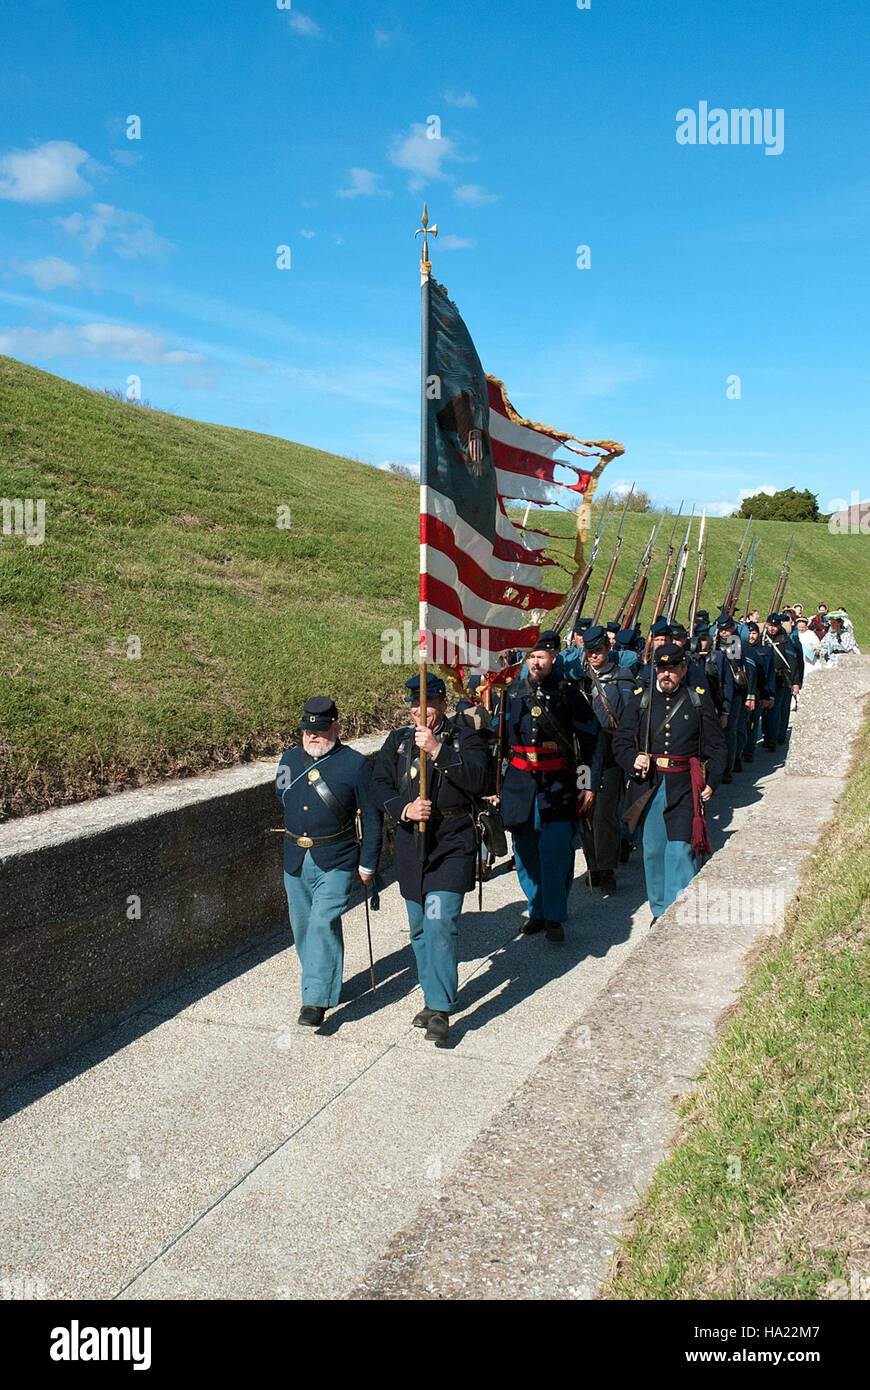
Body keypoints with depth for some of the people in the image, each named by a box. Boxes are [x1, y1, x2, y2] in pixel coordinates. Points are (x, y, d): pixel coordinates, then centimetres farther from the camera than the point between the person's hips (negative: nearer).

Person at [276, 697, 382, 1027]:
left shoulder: (355, 764, -8)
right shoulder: (290, 759, 6)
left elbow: (371, 817, -5)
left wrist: (367, 863, -5)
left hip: (336, 862, -5)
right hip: (295, 861, 6)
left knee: (323, 923, -14)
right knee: (302, 927, 14)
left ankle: (316, 1000, -11)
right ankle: (323, 982, 35)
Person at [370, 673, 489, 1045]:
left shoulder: (465, 737, -1)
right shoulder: (398, 740, 10)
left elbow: (477, 780, -17)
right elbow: (379, 786, 3)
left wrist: (438, 751, -26)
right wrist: (404, 809, -15)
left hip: (452, 842, -5)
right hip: (410, 843, 5)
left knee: (440, 921, -15)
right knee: (419, 927, 14)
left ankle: (441, 1009, -6)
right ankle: (434, 997, 31)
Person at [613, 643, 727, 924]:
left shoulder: (699, 699, 6)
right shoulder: (640, 699, 8)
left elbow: (715, 746, 9)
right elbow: (621, 740, 9)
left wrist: (711, 782, -2)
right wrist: (632, 761, -12)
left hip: (685, 787, -2)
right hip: (649, 785, 2)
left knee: (681, 850, -9)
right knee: (653, 850, 8)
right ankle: (660, 910, 22)